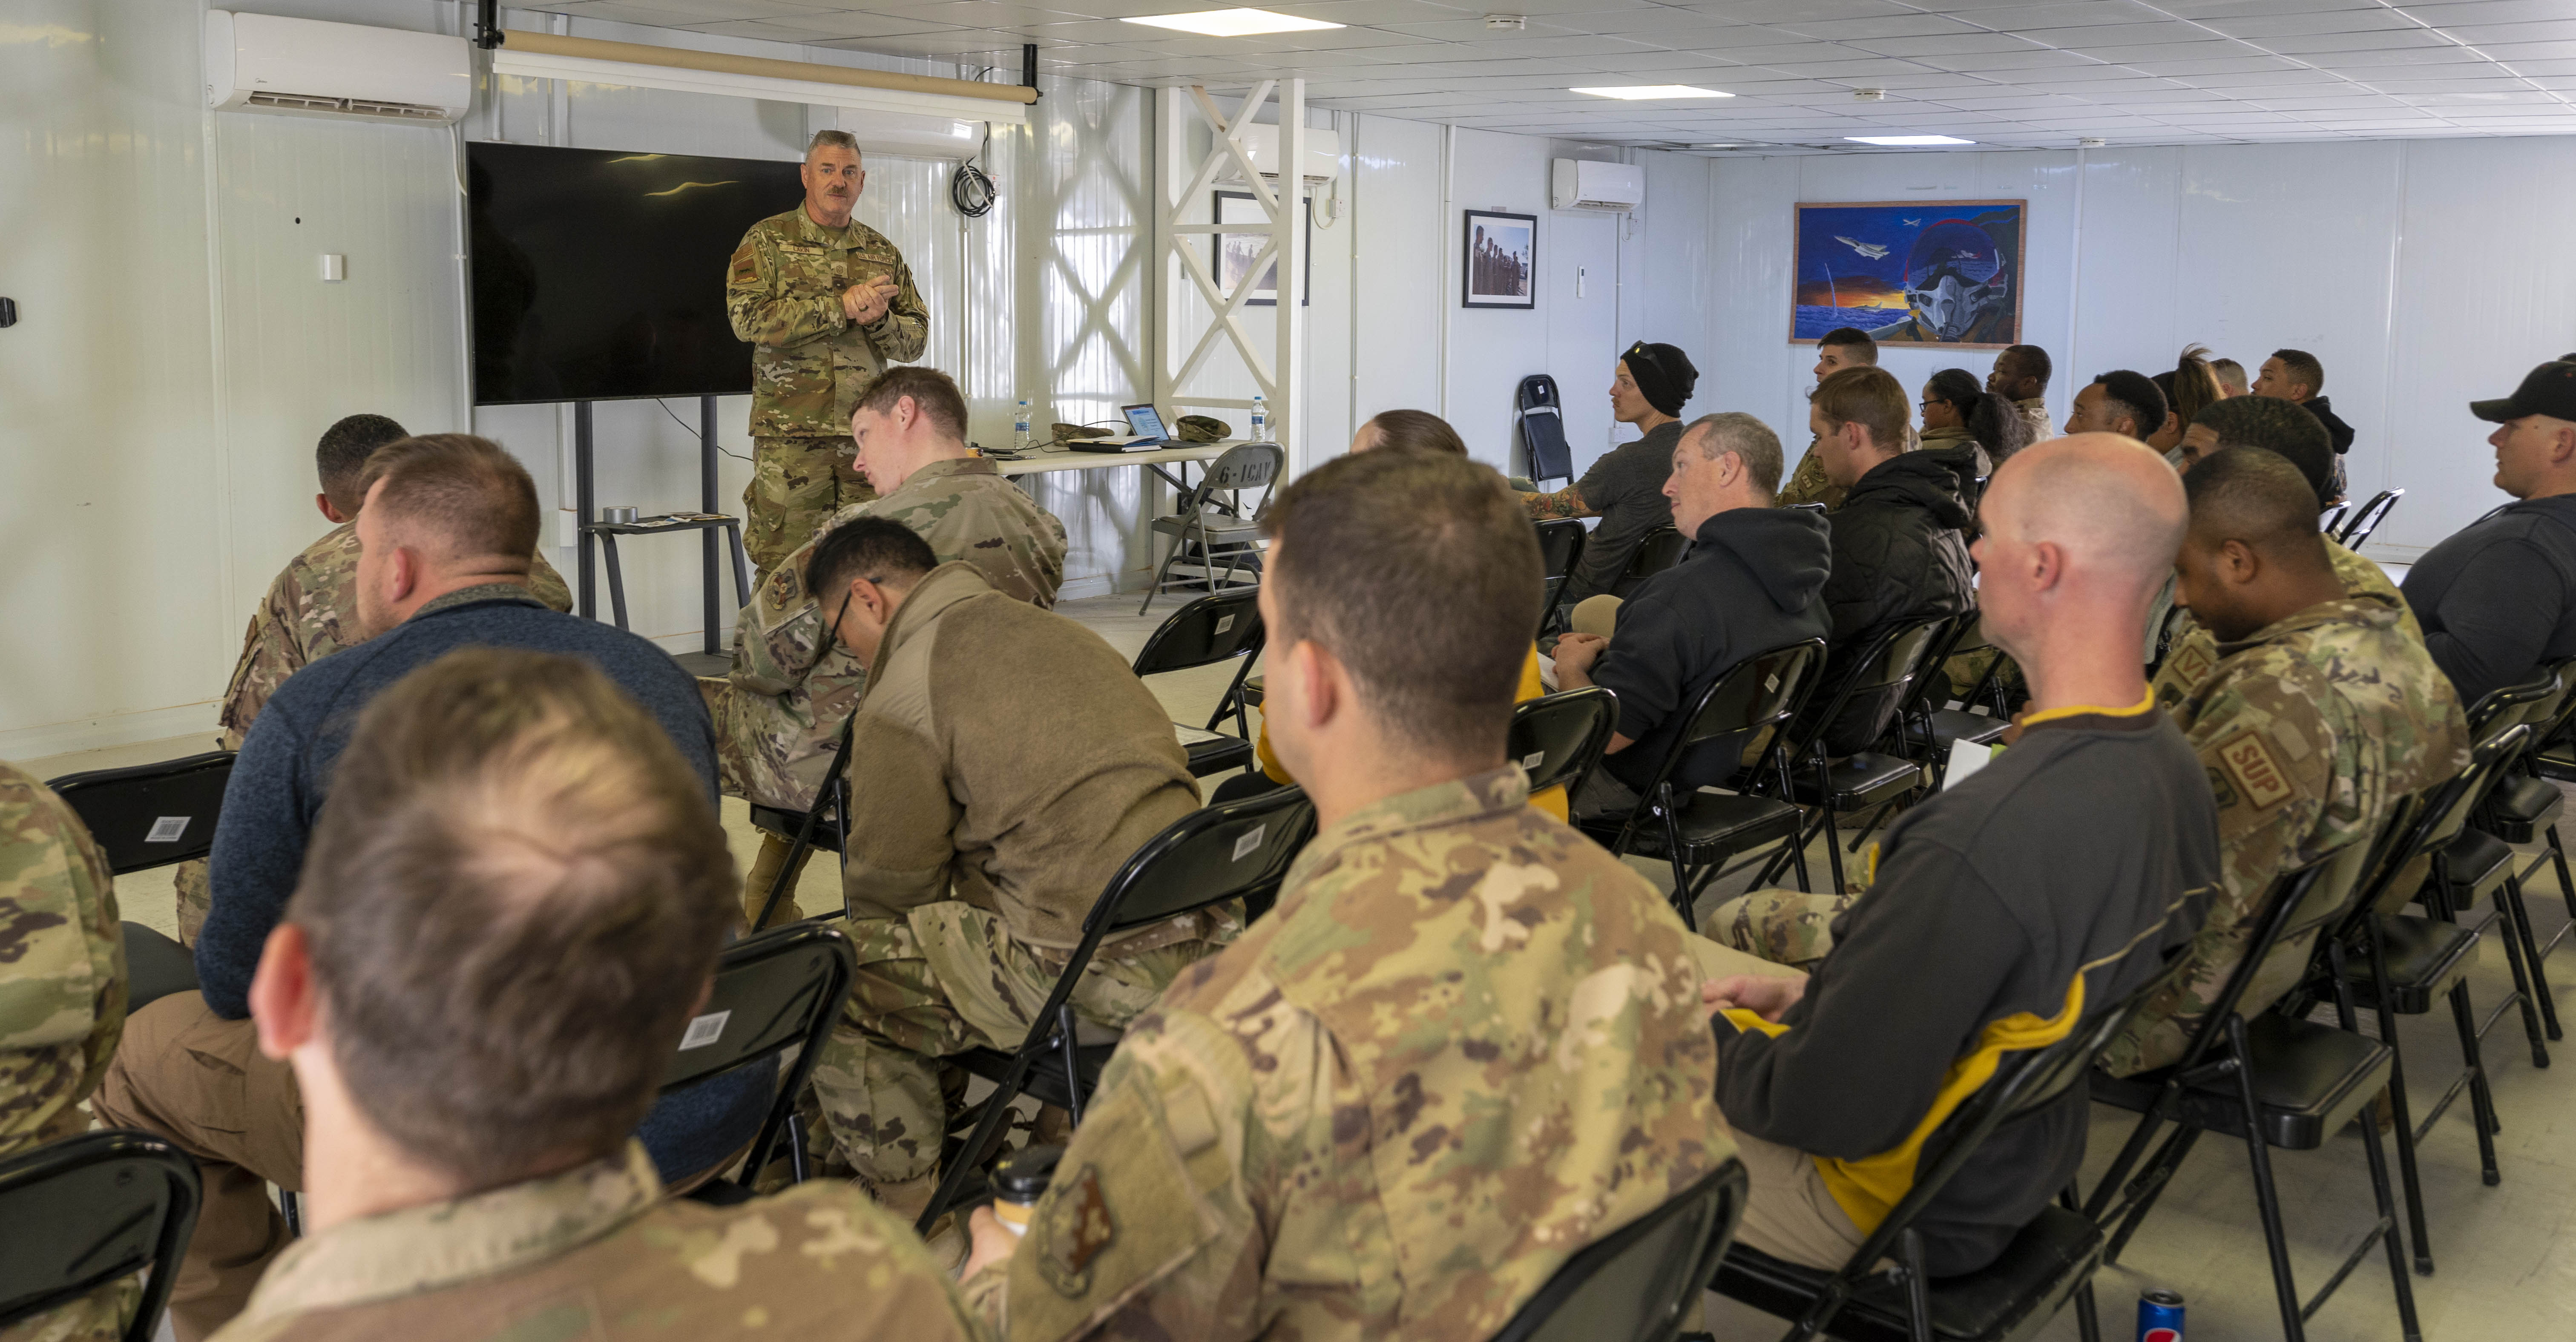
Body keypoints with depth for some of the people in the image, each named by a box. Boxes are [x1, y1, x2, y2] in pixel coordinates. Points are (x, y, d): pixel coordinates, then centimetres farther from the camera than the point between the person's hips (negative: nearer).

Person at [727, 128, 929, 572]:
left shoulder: (883, 252, 16)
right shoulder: (767, 241, 4)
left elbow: (916, 340, 14)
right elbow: (748, 319, -11)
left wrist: (878, 319, -9)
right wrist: (841, 305, -15)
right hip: (790, 438, -3)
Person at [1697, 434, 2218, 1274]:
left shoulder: (1982, 838, -37)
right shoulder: (2176, 771, -7)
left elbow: (1832, 1106, -29)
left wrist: (1710, 1043, -10)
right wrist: (1807, 995, 6)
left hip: (1892, 1205, -9)